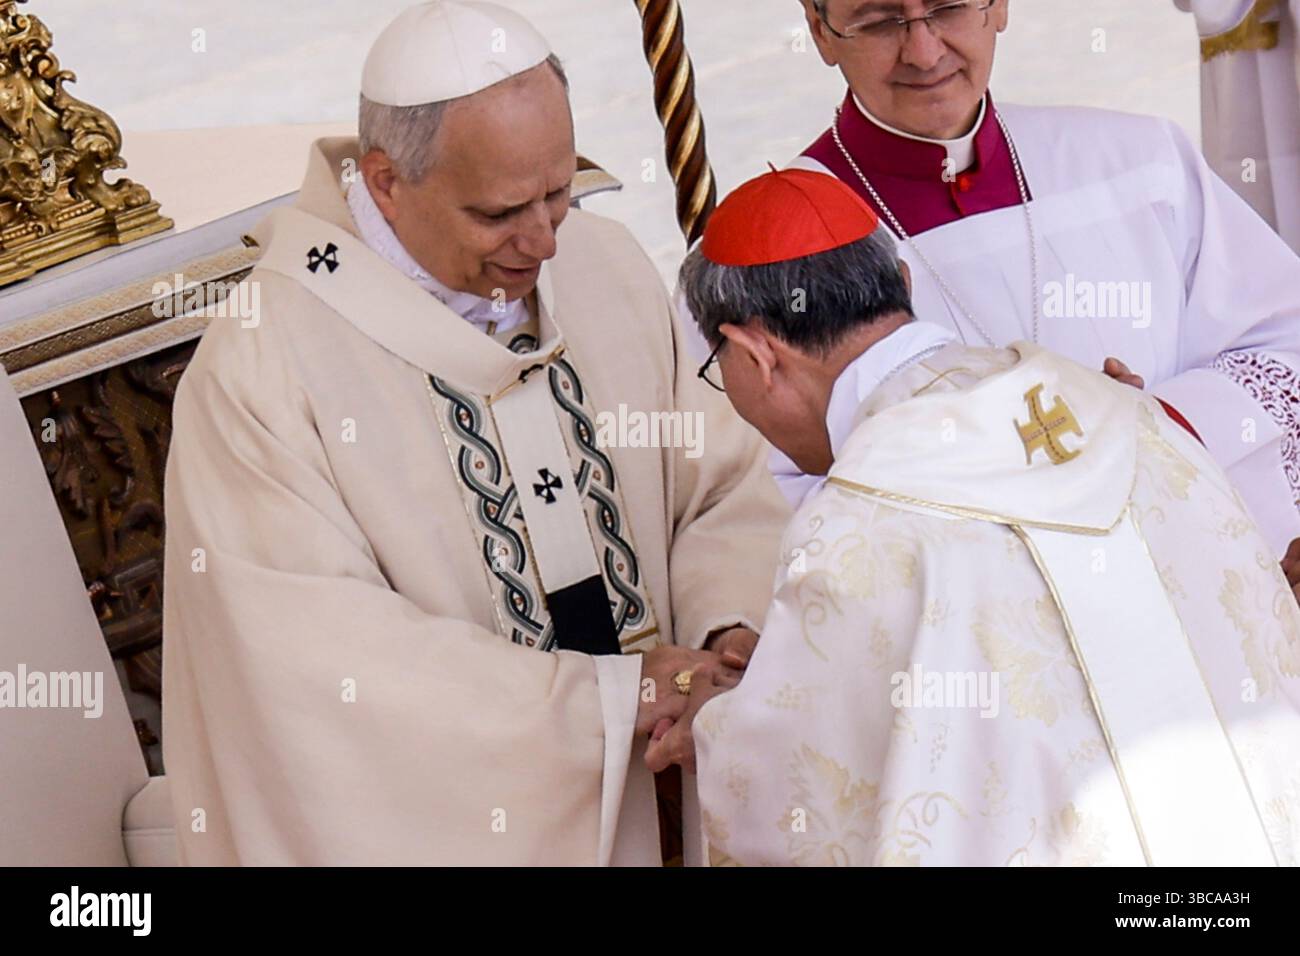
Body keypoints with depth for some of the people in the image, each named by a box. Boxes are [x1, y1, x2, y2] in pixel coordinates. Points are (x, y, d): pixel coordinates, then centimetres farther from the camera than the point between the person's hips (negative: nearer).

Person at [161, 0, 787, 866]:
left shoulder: (607, 266, -4)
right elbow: (323, 660, -23)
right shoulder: (259, 365, -20)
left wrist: (737, 628, -17)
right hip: (427, 826, -5)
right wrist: (605, 697, -23)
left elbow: (725, 484, 2)